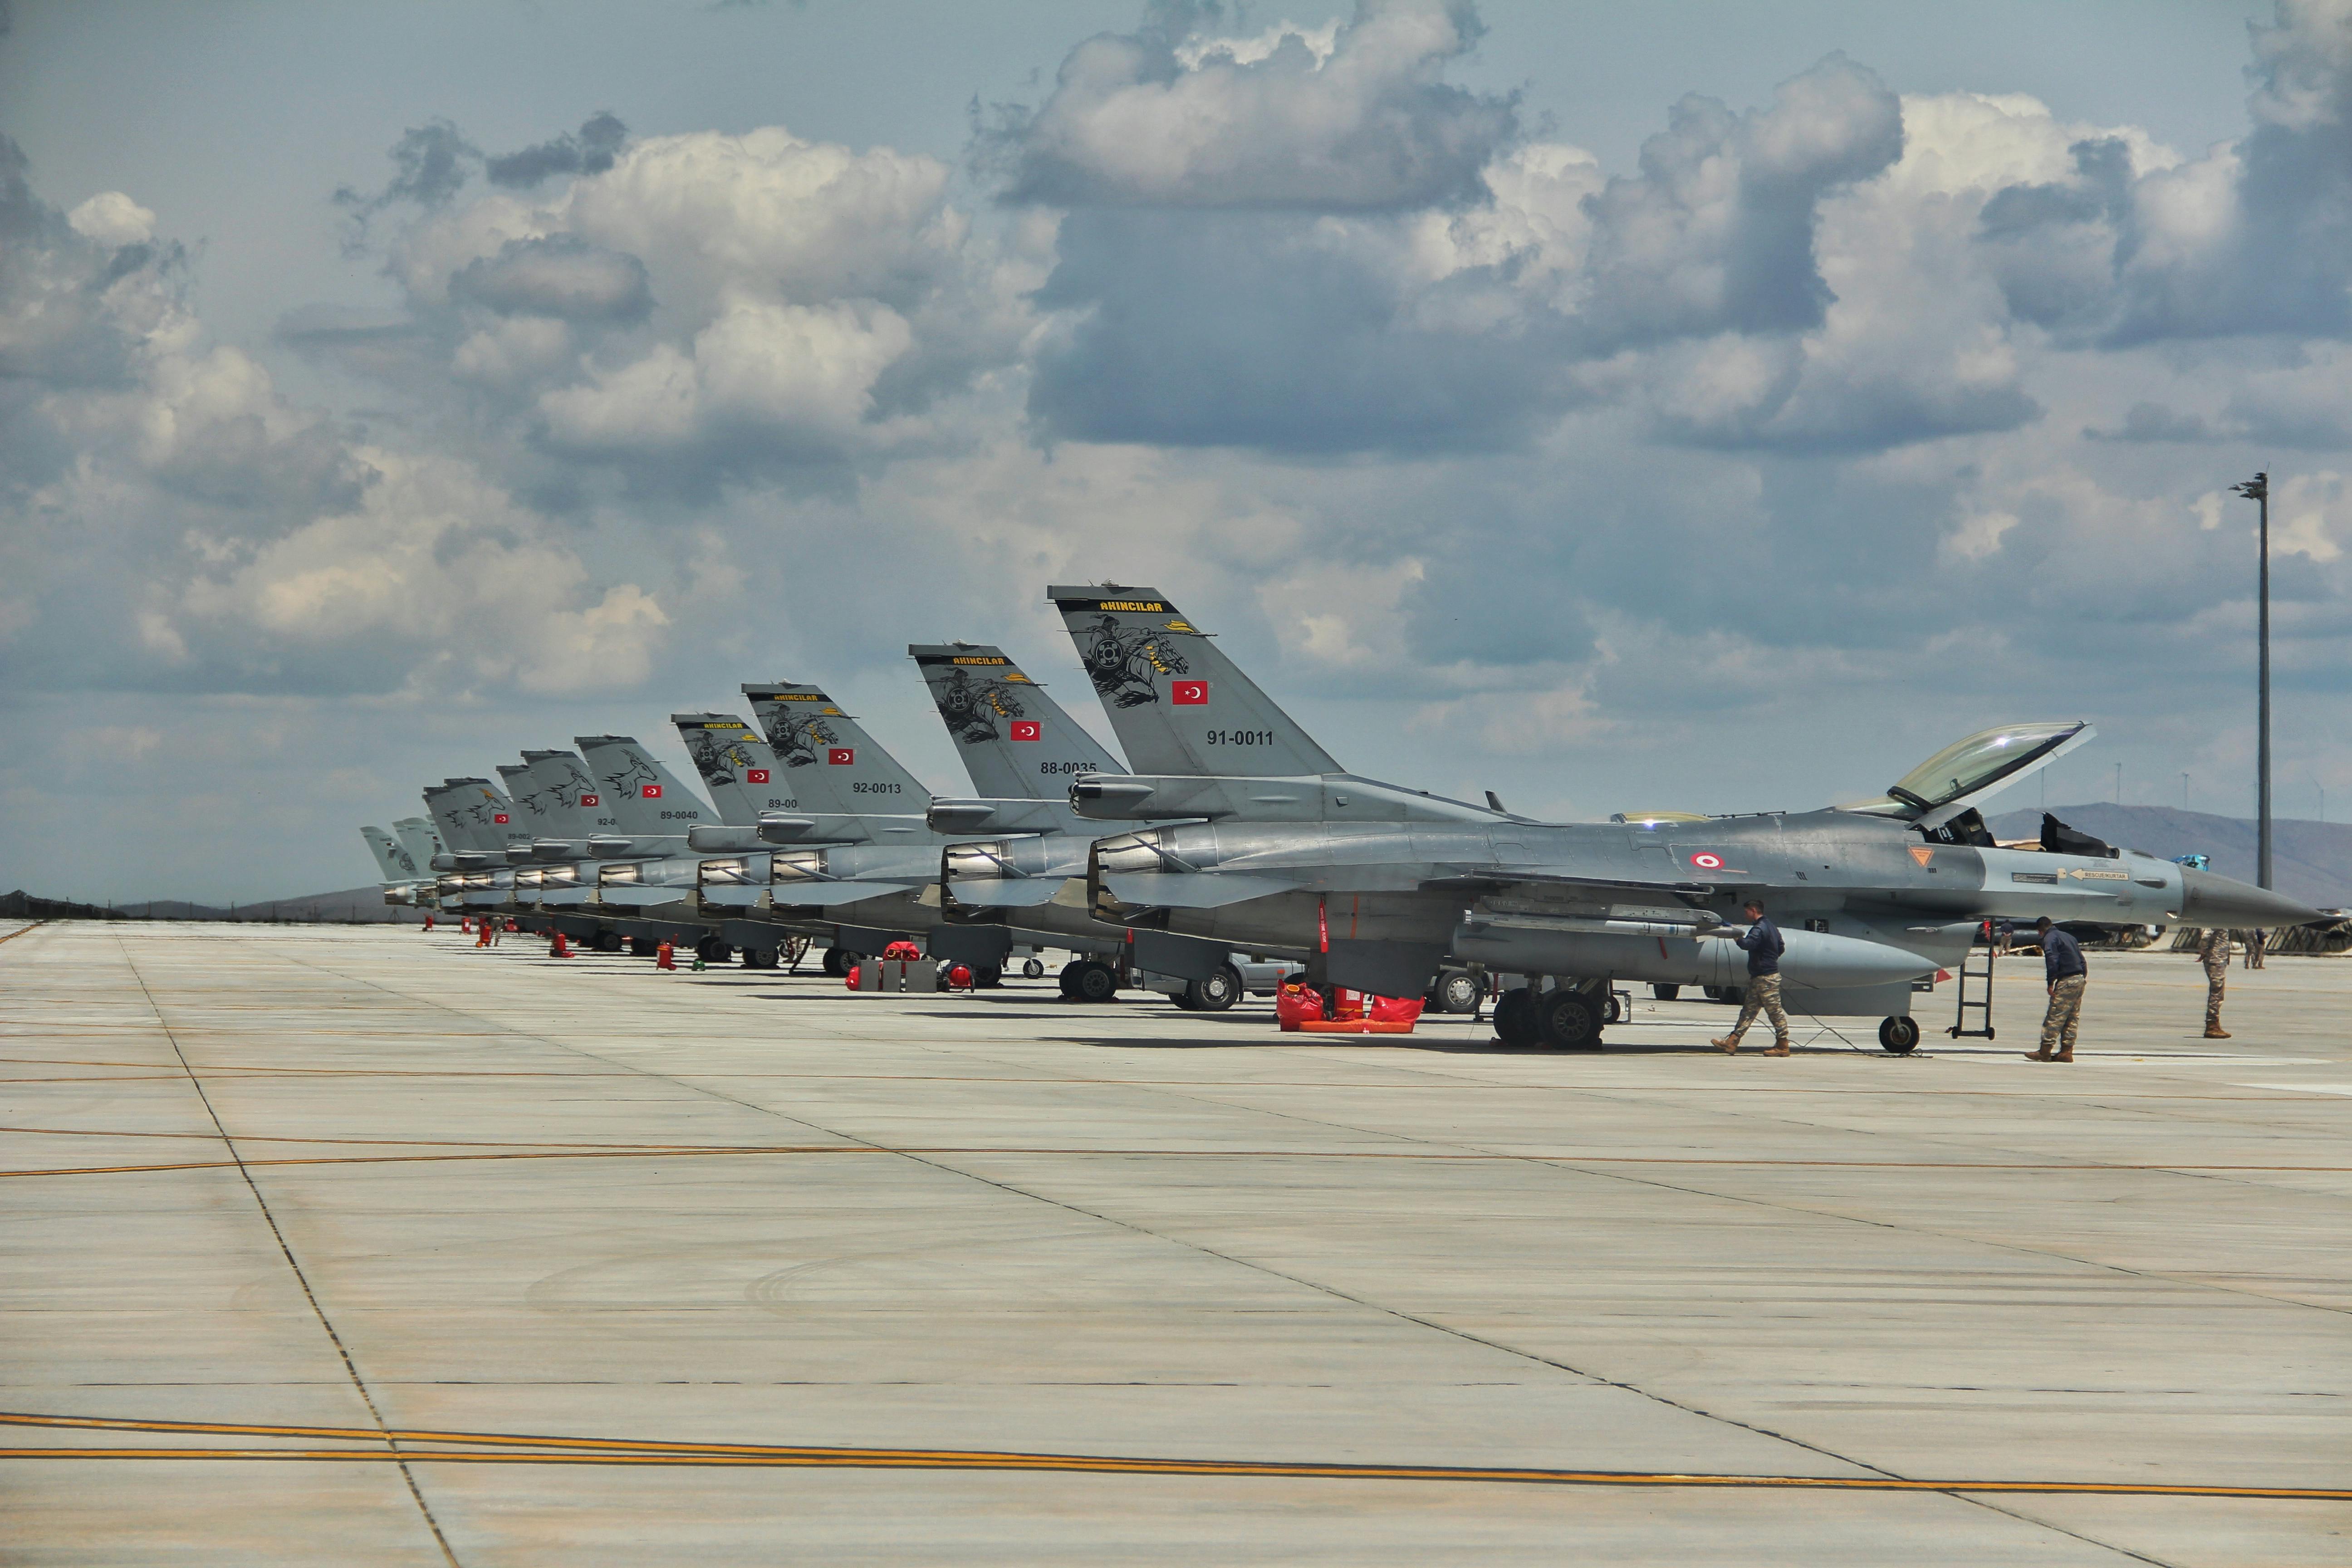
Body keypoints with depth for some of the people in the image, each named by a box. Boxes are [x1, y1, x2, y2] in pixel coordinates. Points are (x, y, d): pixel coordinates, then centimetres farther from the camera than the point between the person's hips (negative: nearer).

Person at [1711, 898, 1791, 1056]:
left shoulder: (1759, 929, -16)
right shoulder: (1772, 927, 16)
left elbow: (1747, 944, -32)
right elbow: (1782, 948, 23)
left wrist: (1738, 938, -14)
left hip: (1765, 978, -10)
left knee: (1774, 1011, -5)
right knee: (1748, 1010, 8)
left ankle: (1783, 1047, -1)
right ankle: (1731, 1043, 8)